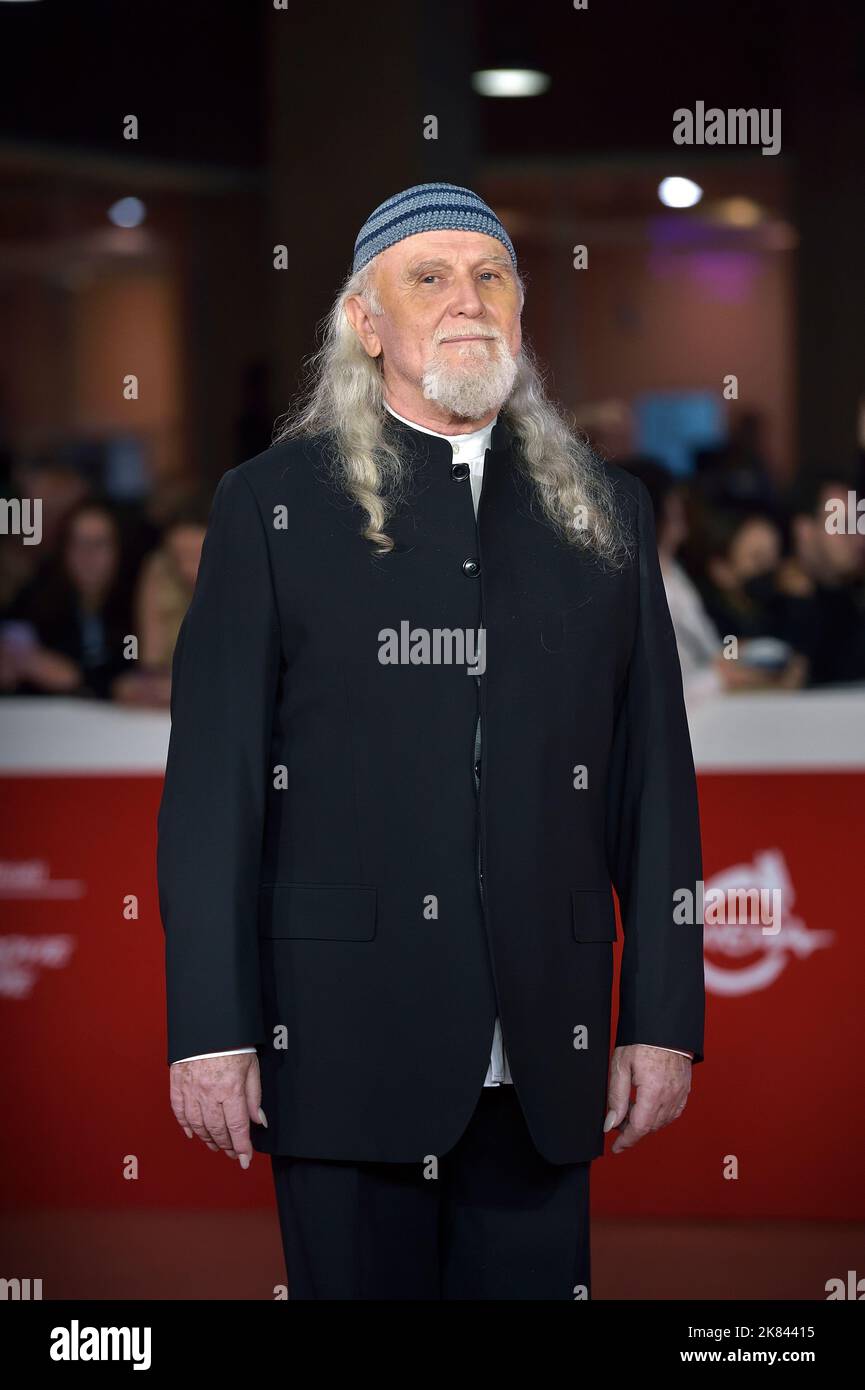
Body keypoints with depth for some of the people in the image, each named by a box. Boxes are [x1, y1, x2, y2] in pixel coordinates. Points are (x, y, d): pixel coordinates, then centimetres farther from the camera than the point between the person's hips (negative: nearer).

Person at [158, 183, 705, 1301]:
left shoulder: (603, 514, 13)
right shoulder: (271, 506, 5)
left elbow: (655, 783, 11)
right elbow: (210, 784, 0)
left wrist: (665, 1018, 5)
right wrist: (209, 1030, -7)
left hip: (543, 1062, 2)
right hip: (343, 1039, -2)